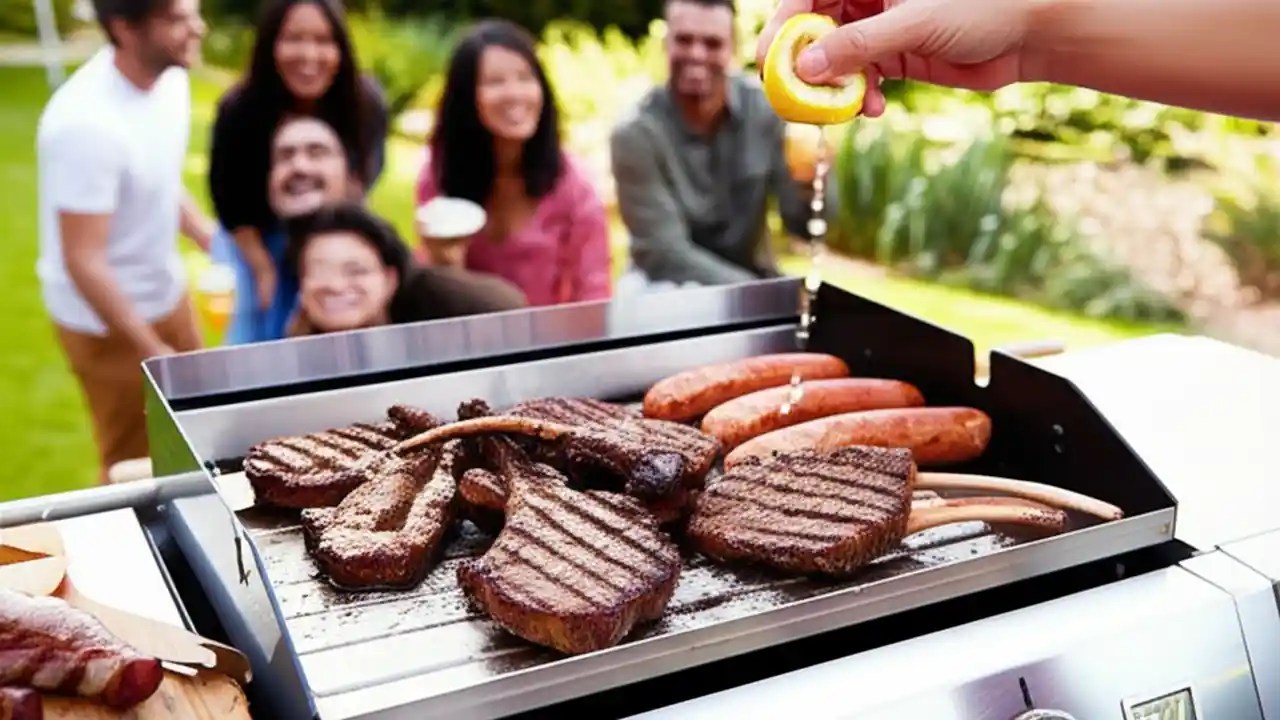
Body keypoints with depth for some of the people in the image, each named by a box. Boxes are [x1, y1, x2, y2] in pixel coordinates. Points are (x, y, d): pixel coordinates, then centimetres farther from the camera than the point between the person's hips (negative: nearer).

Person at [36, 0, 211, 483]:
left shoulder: (169, 75, -8)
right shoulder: (87, 123, -32)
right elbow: (83, 261, -26)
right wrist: (152, 351, -20)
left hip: (166, 292, 7)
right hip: (107, 320, -7)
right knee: (133, 465, 11)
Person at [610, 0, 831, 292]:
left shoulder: (768, 108, -9)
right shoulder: (636, 134, -17)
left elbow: (806, 225, -10)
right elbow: (666, 254, -20)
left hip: (752, 277, 3)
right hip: (671, 284, -2)